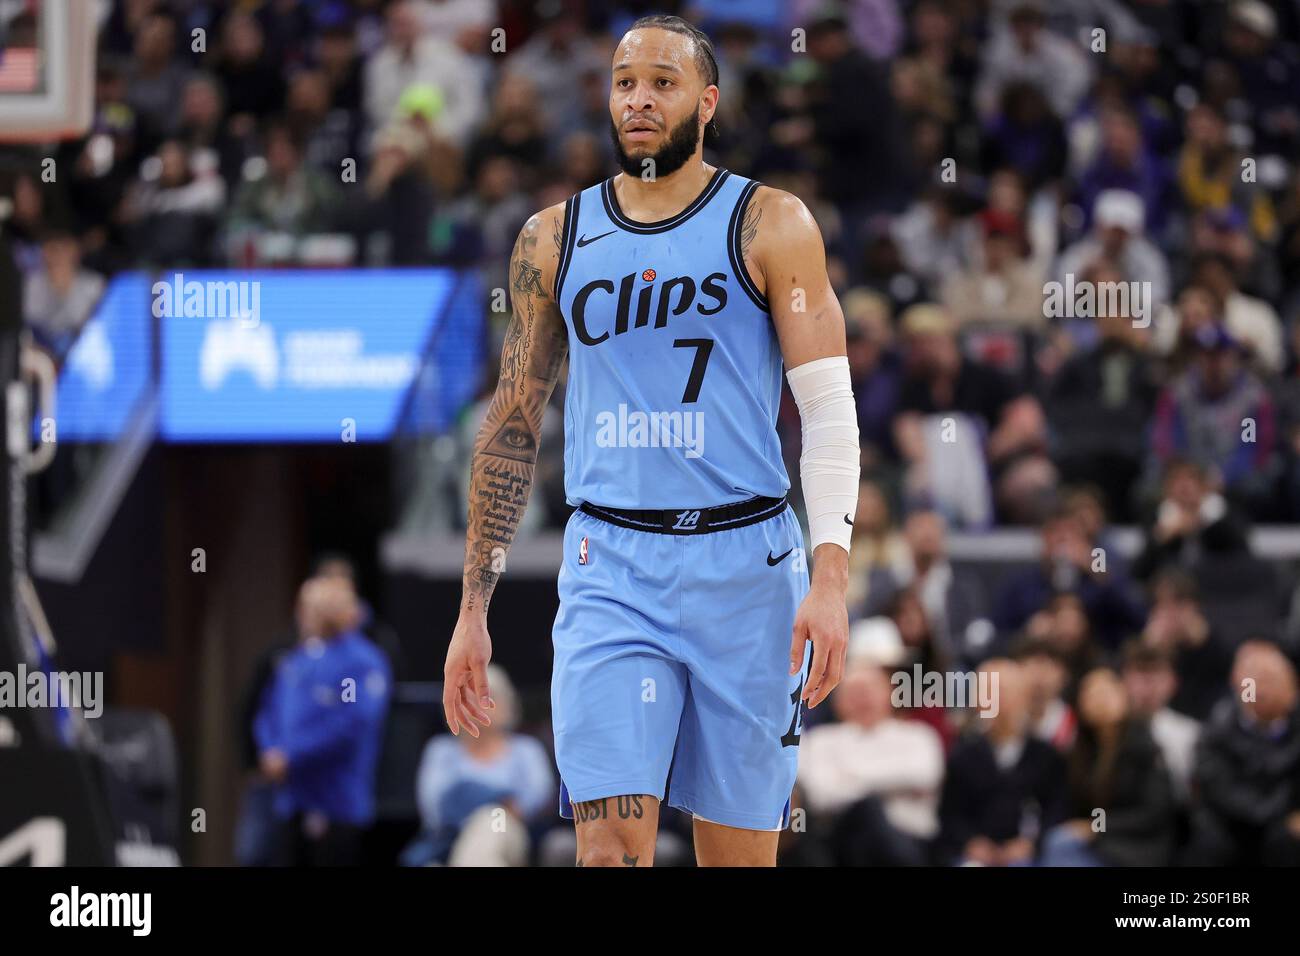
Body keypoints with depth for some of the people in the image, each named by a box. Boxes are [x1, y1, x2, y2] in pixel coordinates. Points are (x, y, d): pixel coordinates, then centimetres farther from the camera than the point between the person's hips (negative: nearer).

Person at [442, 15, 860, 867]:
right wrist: (473, 609, 9)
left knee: (740, 850, 6)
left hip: (744, 566, -1)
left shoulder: (771, 226, 1)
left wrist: (831, 577, -16)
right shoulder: (555, 239, 9)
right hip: (610, 569, 1)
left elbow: (830, 411, -4)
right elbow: (513, 425, 13)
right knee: (610, 849, -12)